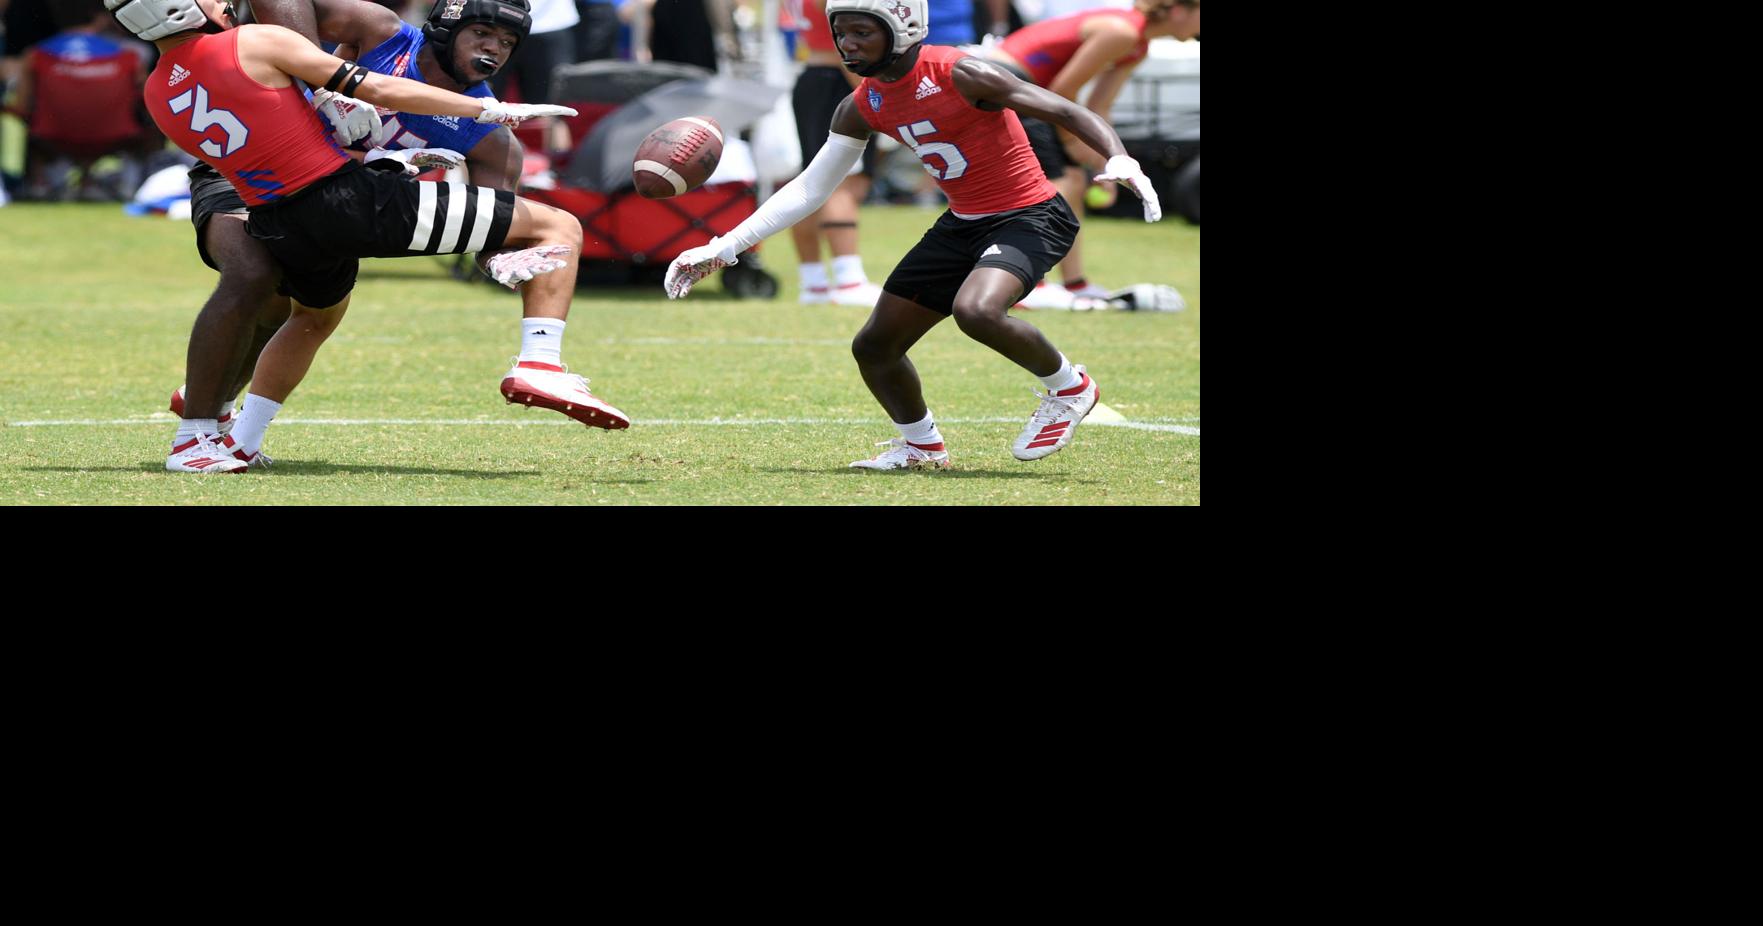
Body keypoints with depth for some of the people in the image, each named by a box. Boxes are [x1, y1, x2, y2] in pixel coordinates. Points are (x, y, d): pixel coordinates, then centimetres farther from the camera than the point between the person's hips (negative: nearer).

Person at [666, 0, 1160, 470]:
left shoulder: (959, 75, -22)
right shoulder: (862, 108, 0)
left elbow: (1067, 112, -20)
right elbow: (808, 191, 7)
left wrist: (1120, 159, -39)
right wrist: (722, 249, 2)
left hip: (1028, 217, -8)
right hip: (962, 224, 8)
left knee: (976, 311, -34)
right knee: (874, 347, 7)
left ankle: (1069, 387, -7)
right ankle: (921, 446, 33)